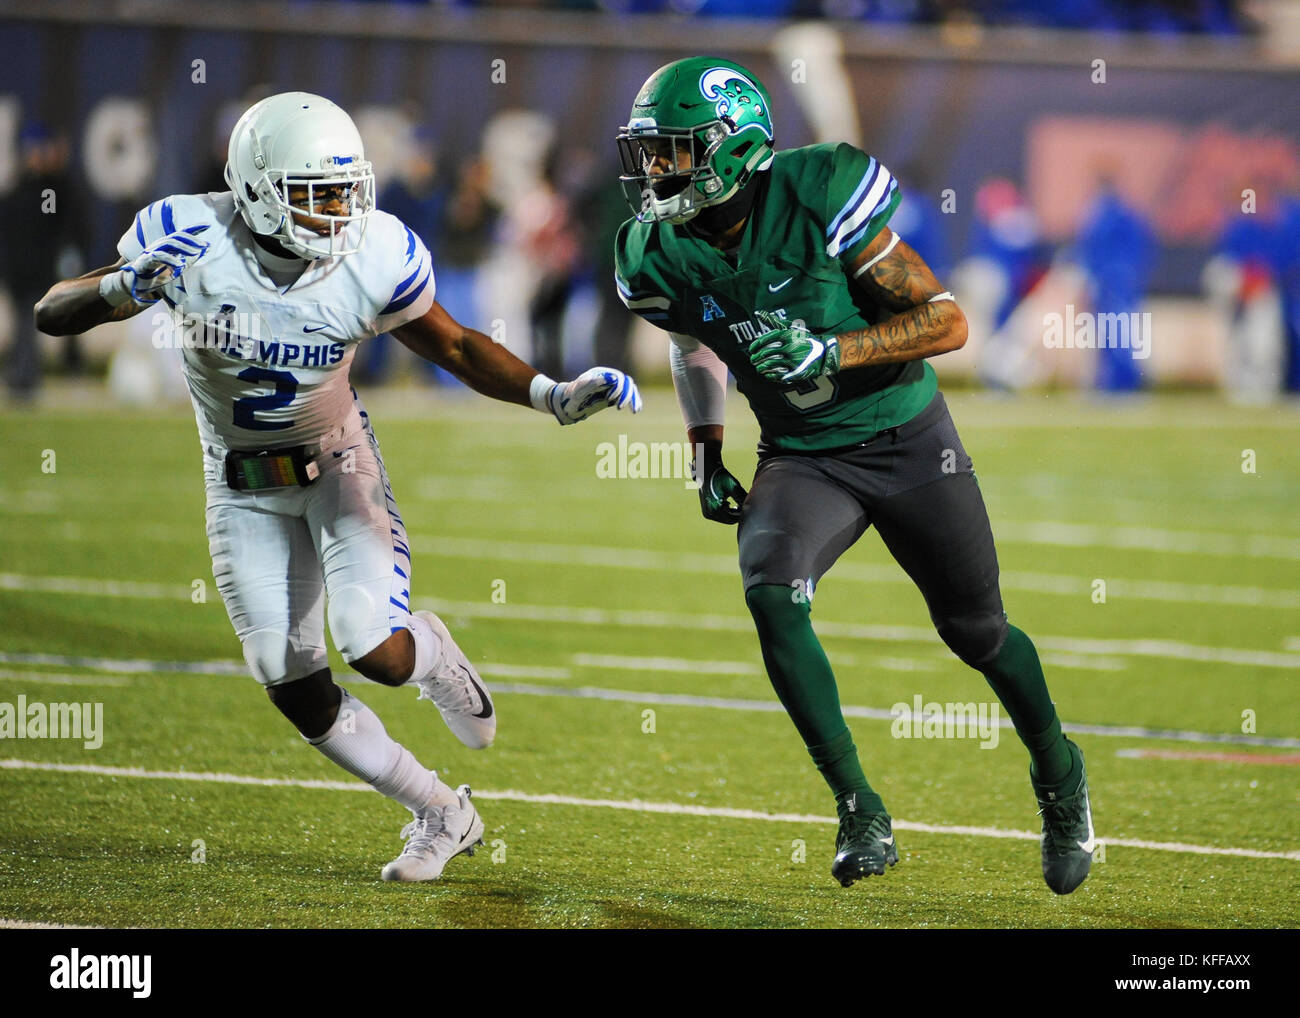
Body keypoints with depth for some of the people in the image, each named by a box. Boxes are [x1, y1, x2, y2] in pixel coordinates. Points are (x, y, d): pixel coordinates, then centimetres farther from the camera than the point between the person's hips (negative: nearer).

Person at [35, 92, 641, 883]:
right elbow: (52, 314, -19)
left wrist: (553, 397, -19)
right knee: (297, 691, 2)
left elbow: (455, 348, -5)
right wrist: (121, 289, -41)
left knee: (375, 648, -22)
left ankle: (436, 656, 18)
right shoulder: (189, 244, -25)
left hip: (338, 462, -1)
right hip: (244, 486, 1)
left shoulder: (376, 259, -22)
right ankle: (443, 815, 22)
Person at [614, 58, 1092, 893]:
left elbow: (948, 321, -22)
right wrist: (706, 453, 6)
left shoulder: (819, 199, -26)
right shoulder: (660, 261, -10)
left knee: (977, 632, 9)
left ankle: (1059, 773, 40)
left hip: (906, 438, -3)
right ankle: (861, 814, -15)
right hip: (802, 456, 3)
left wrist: (832, 352, -34)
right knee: (773, 597, -25)